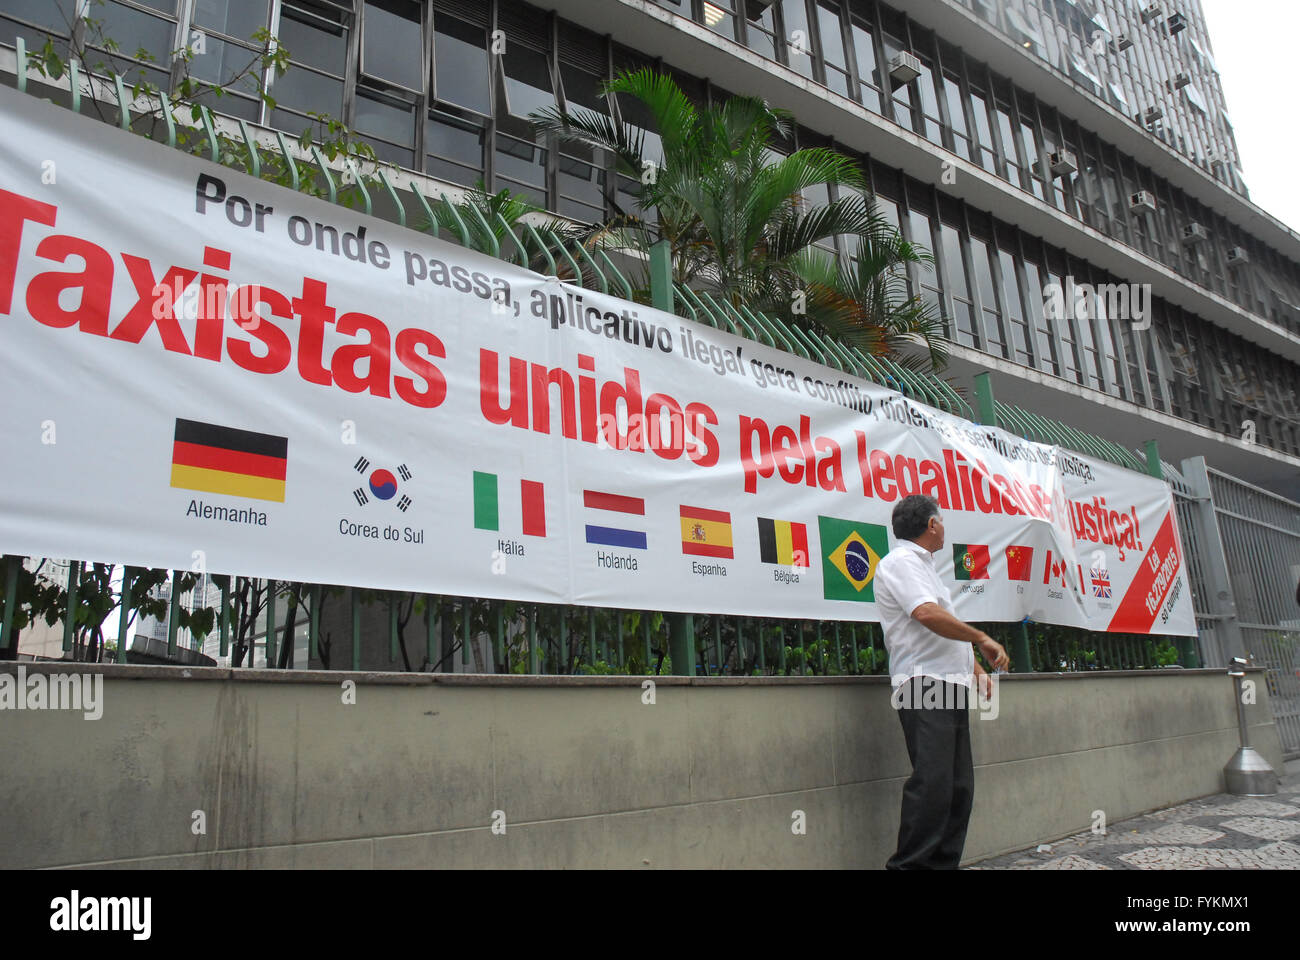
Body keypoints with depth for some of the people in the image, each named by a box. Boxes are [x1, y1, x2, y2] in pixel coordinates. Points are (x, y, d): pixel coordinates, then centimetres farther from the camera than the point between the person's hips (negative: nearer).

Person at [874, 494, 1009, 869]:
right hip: (925, 688, -10)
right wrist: (983, 640, -13)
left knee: (958, 786, 9)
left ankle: (943, 862, 14)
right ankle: (910, 864, -9)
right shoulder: (901, 562, -7)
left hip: (950, 688, 10)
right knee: (932, 784, -14)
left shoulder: (921, 566, 24)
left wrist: (974, 667, 20)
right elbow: (927, 614, -22)